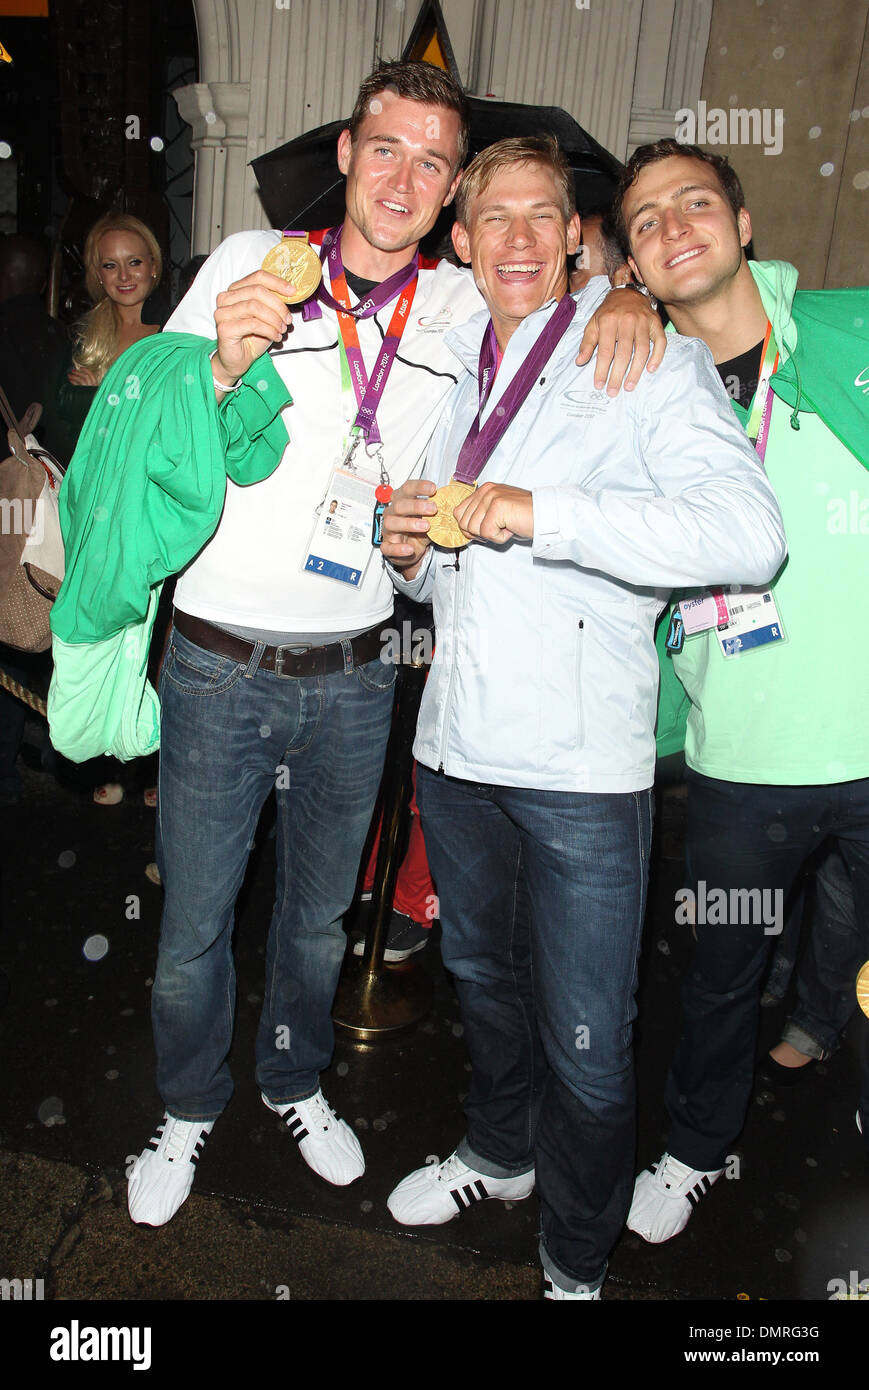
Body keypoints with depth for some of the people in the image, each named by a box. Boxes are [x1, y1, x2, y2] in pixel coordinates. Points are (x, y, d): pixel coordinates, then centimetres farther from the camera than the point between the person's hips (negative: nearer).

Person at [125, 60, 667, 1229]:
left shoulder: (463, 307, 4)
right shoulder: (249, 264, -1)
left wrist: (627, 293, -5)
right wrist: (222, 371, -22)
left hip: (354, 680, 2)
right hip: (219, 665, -1)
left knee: (320, 914, 19)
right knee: (192, 925, 11)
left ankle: (297, 1083, 46)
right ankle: (189, 1110, 38)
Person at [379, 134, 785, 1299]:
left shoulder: (651, 363, -6)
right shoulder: (455, 375, 15)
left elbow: (749, 535, -23)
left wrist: (539, 512, -26)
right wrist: (411, 551, -1)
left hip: (582, 765, -6)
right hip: (456, 746, 6)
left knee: (586, 1044, 3)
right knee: (482, 976, 23)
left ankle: (577, 1261, 29)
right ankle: (499, 1152, 49)